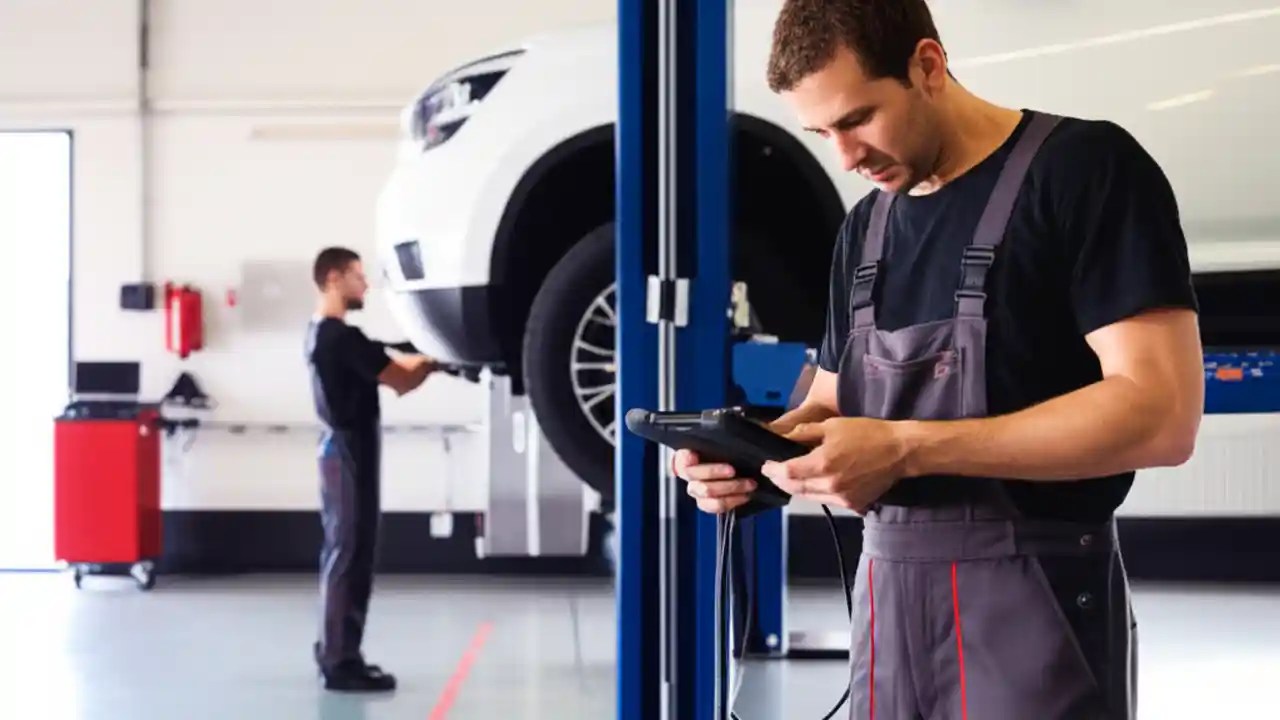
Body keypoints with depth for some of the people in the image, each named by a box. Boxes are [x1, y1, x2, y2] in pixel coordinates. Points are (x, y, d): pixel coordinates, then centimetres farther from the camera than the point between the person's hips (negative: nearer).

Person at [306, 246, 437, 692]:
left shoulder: (322, 333, 14)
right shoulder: (341, 337, -17)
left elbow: (389, 370, 14)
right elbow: (401, 381, -16)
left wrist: (423, 360, 0)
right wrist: (435, 360, 0)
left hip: (343, 447, 10)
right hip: (350, 452, -10)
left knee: (345, 554, 13)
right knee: (347, 555, -8)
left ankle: (336, 653, 19)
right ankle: (340, 662, -6)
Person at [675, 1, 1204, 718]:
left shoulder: (1085, 167, -9)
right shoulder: (866, 226, 14)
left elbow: (1160, 415, -18)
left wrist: (906, 447, -23)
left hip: (1032, 596, -6)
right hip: (888, 589, 7)